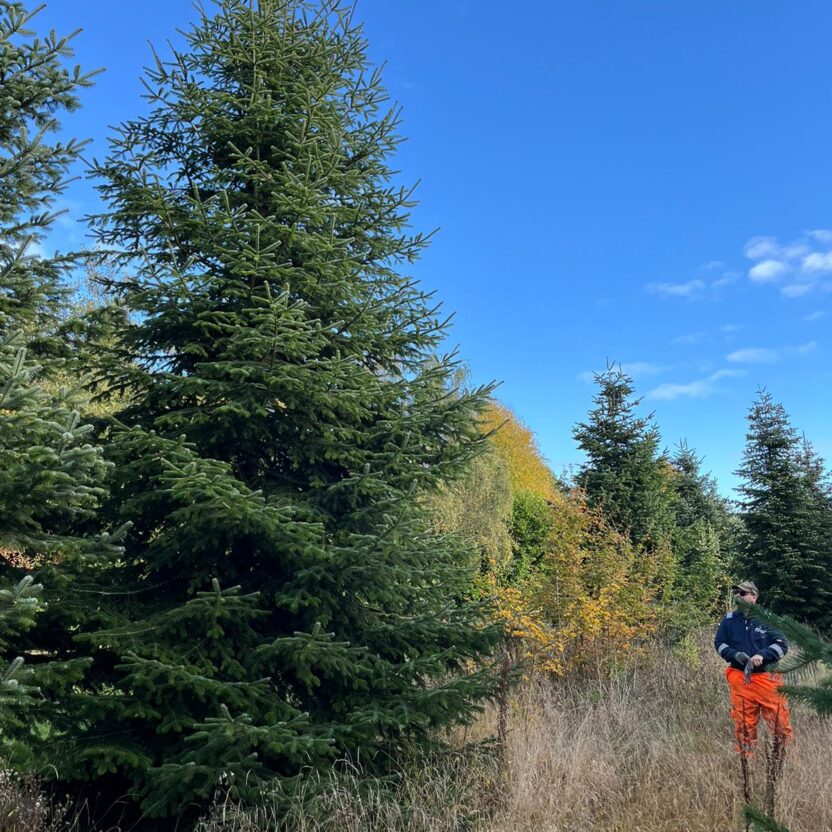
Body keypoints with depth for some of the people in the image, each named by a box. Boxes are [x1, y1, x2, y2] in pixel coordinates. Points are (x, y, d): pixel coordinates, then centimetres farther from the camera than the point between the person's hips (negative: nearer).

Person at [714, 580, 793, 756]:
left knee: (780, 722, 0)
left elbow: (781, 644, -5)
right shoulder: (729, 620, 3)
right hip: (740, 679, 2)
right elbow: (719, 644, 10)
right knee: (743, 725, 9)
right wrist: (735, 654, -10)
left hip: (767, 677, -2)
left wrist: (762, 655, -20)